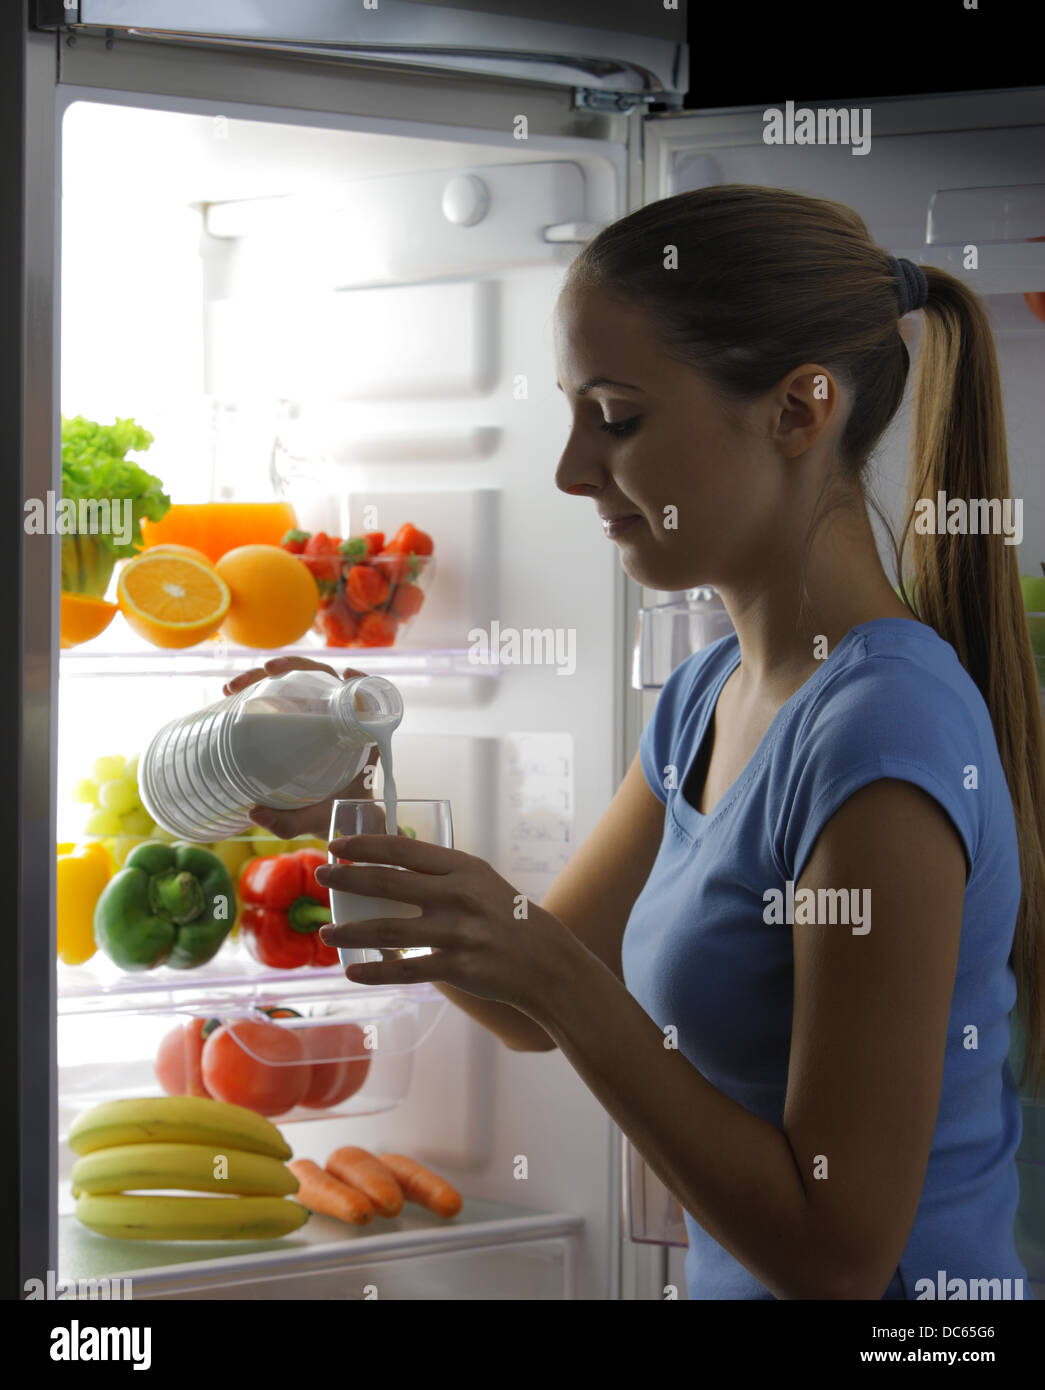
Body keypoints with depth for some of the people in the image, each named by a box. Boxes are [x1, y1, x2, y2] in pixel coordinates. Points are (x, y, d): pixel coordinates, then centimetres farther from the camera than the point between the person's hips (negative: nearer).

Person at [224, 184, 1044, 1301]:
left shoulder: (885, 728, -24)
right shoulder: (710, 698, 3)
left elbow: (837, 1253, -24)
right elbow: (538, 1006, 13)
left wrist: (552, 975, -25)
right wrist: (355, 821, -3)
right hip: (730, 1280, 8)